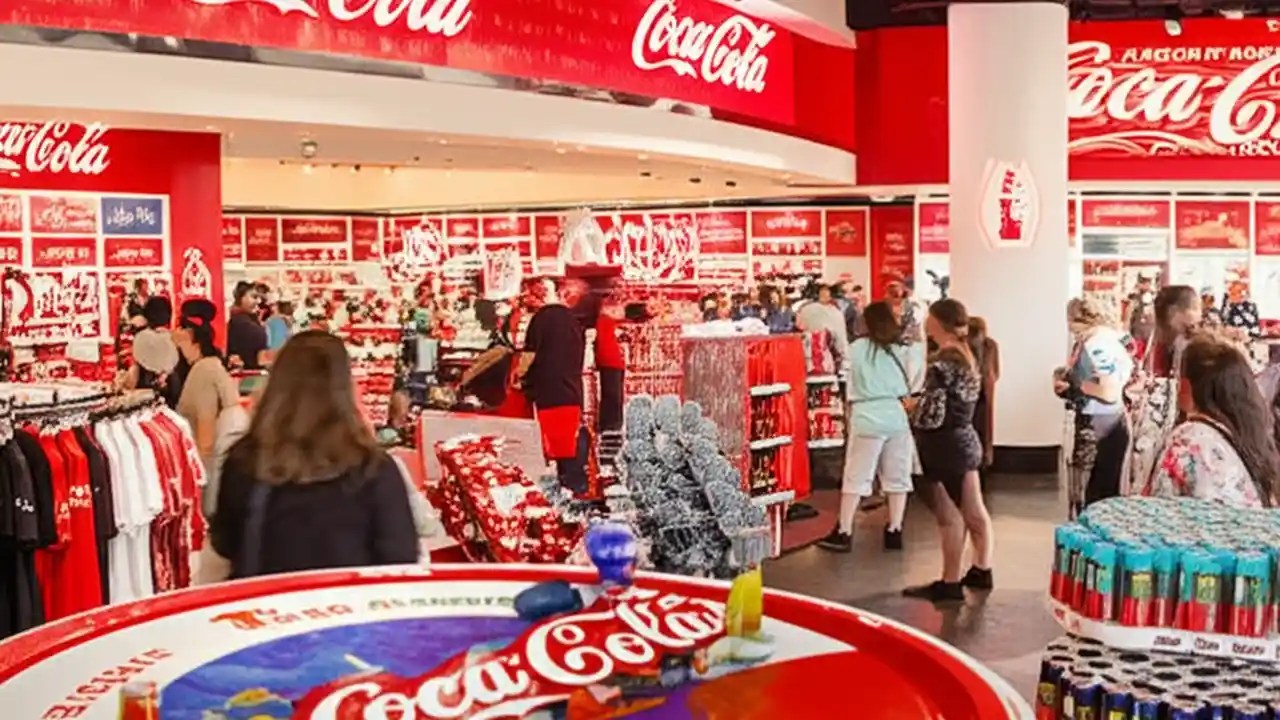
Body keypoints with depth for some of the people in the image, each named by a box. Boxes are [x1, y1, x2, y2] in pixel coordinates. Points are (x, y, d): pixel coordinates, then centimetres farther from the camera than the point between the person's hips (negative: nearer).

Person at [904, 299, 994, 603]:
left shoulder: (940, 363, -21)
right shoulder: (966, 355, 8)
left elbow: (932, 416, -23)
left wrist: (910, 409, -5)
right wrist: (918, 403, 11)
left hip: (945, 445, -9)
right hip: (966, 439, 9)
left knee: (949, 516, 0)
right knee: (974, 511, 17)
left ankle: (950, 583, 9)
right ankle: (981, 570, 30)